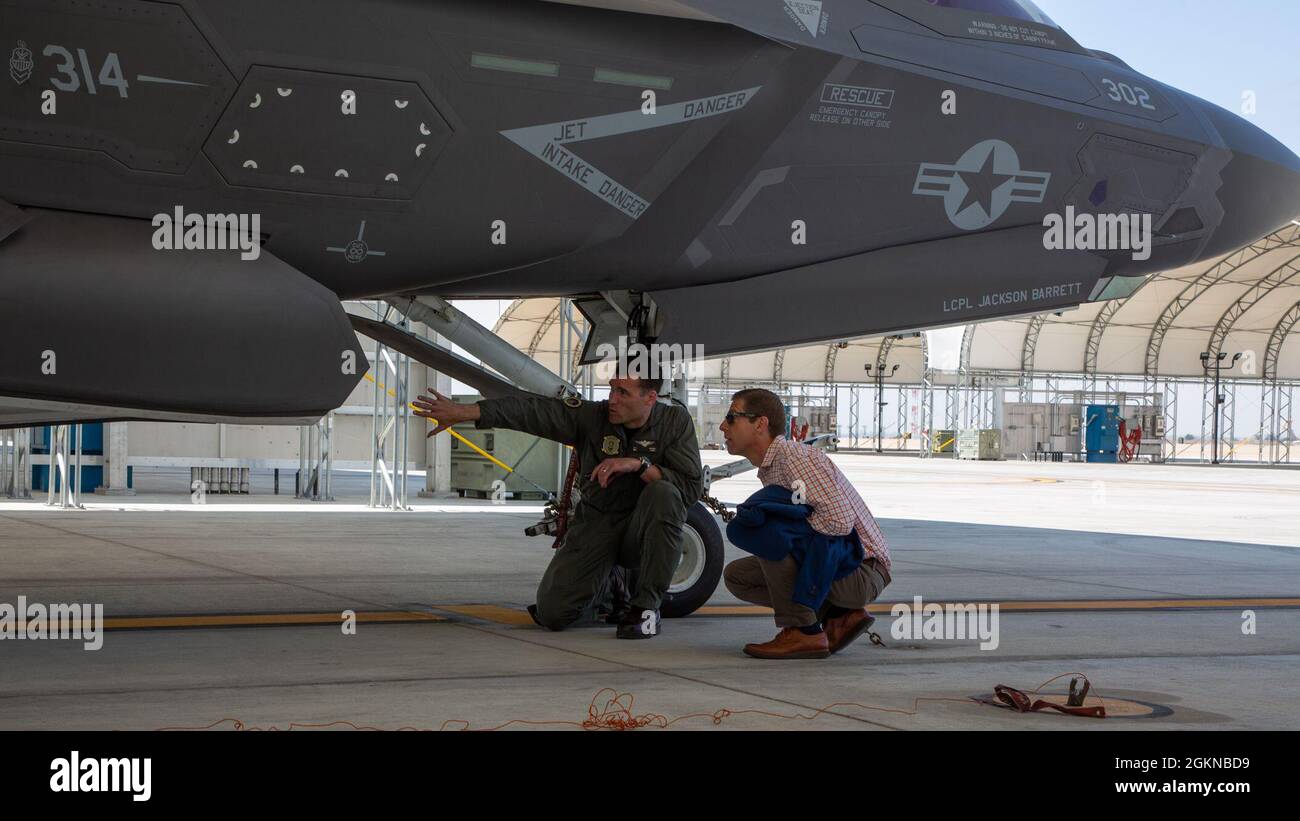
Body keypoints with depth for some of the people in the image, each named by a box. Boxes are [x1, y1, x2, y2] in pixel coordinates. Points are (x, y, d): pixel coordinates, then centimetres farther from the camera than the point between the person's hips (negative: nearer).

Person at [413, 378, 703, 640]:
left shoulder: (675, 421, -9)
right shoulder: (592, 416, -7)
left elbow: (692, 486, -17)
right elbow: (533, 410, -16)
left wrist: (640, 464, -29)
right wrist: (464, 412, -23)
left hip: (641, 530, -2)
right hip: (595, 523, 2)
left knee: (663, 494, -35)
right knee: (551, 612, -13)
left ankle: (646, 607, -20)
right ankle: (603, 586, 26)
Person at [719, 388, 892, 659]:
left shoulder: (795, 454, -18)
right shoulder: (769, 468, 13)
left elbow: (839, 521, -28)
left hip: (862, 571, -10)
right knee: (736, 575, 11)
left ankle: (803, 632, -16)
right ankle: (837, 615, 5)